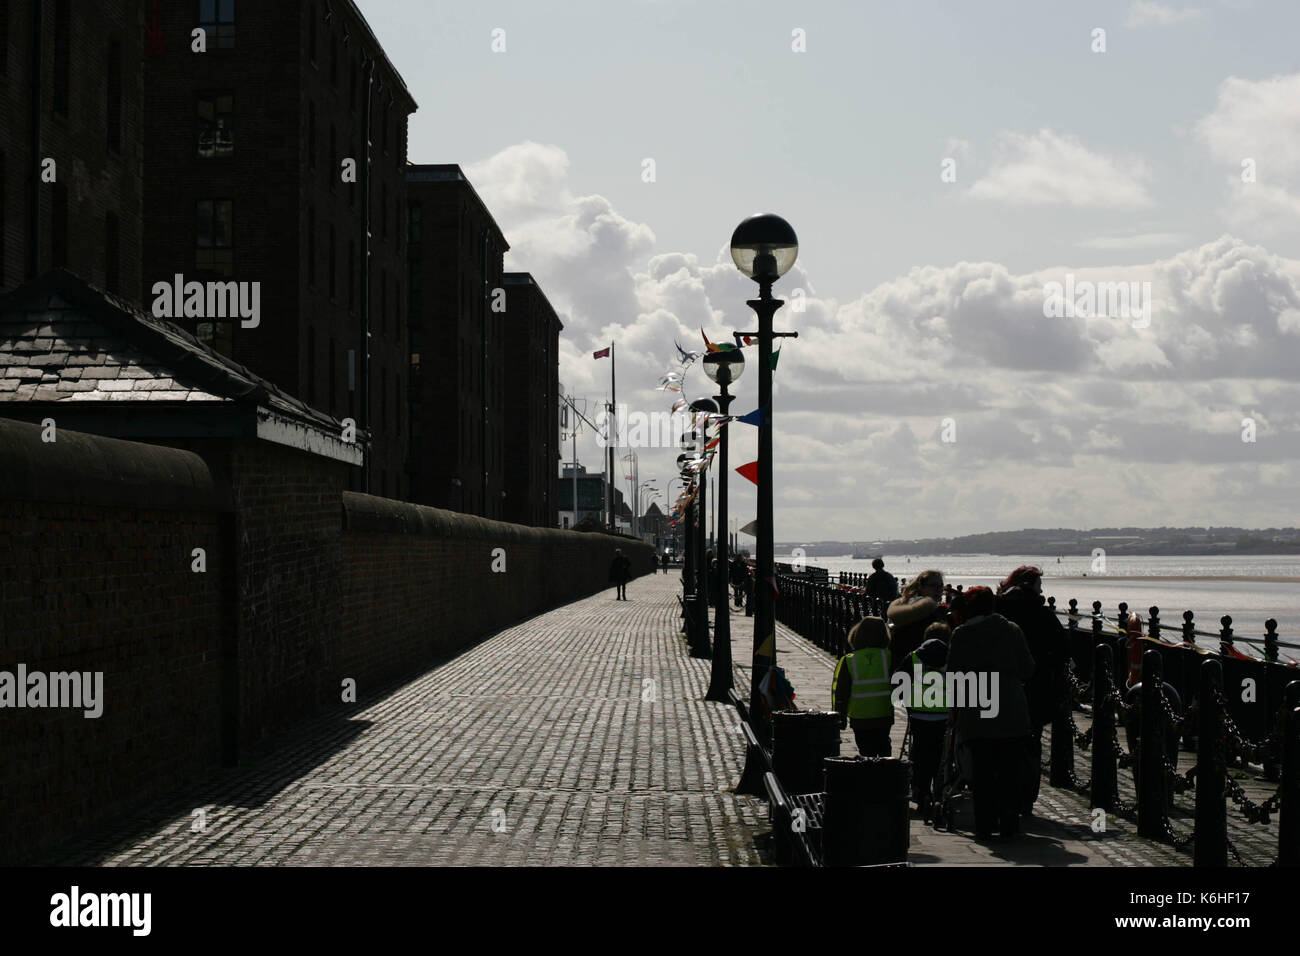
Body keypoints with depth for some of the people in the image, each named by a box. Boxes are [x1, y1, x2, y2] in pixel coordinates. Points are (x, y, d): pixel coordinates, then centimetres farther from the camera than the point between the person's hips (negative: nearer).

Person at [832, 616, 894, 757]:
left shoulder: (848, 662, -10)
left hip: (859, 718, -1)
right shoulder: (888, 657, -8)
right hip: (884, 715, 1)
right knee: (883, 749, 20)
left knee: (866, 752, 8)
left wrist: (840, 716, 7)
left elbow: (840, 692, -3)